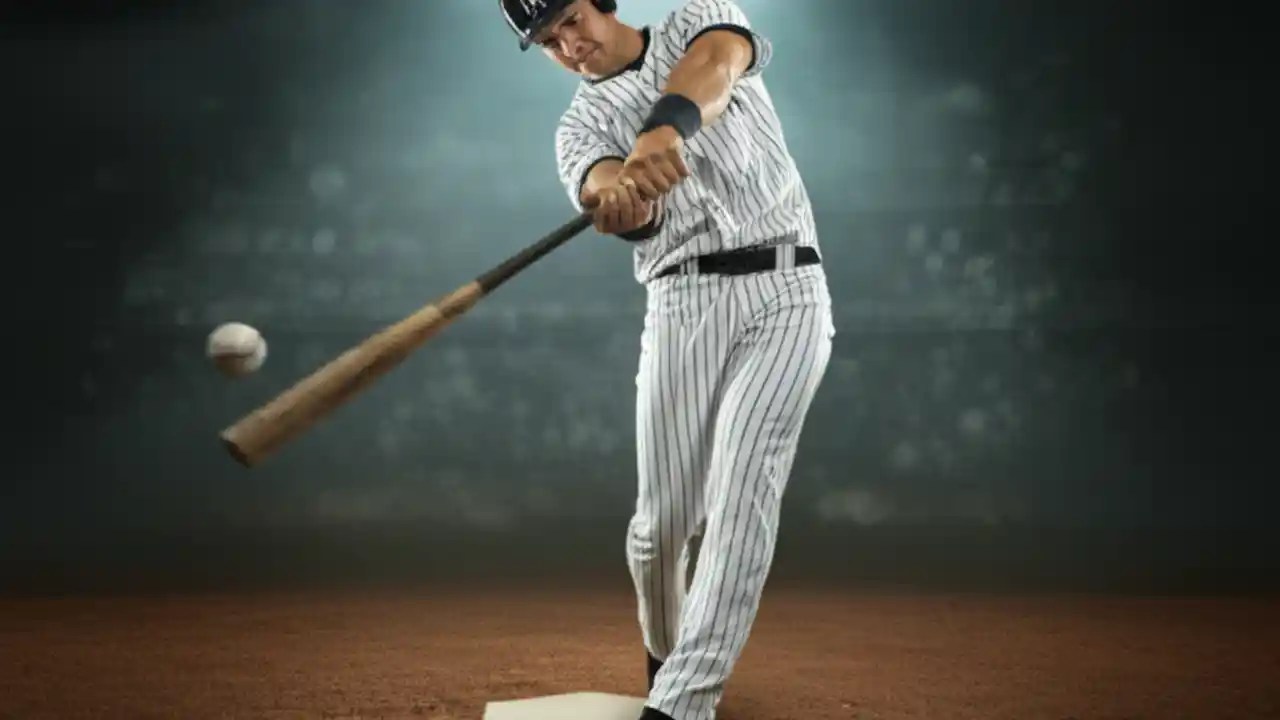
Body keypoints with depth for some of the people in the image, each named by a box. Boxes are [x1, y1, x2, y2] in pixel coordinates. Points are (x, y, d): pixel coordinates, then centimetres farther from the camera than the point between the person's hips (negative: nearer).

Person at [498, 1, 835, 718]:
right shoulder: (581, 127, 10)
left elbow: (714, 61, -19)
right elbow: (616, 199, -14)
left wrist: (666, 127, -42)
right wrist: (621, 196, -41)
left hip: (787, 290, -2)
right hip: (686, 305, 2)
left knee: (743, 488, -17)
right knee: (666, 517, -3)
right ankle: (669, 655, 26)